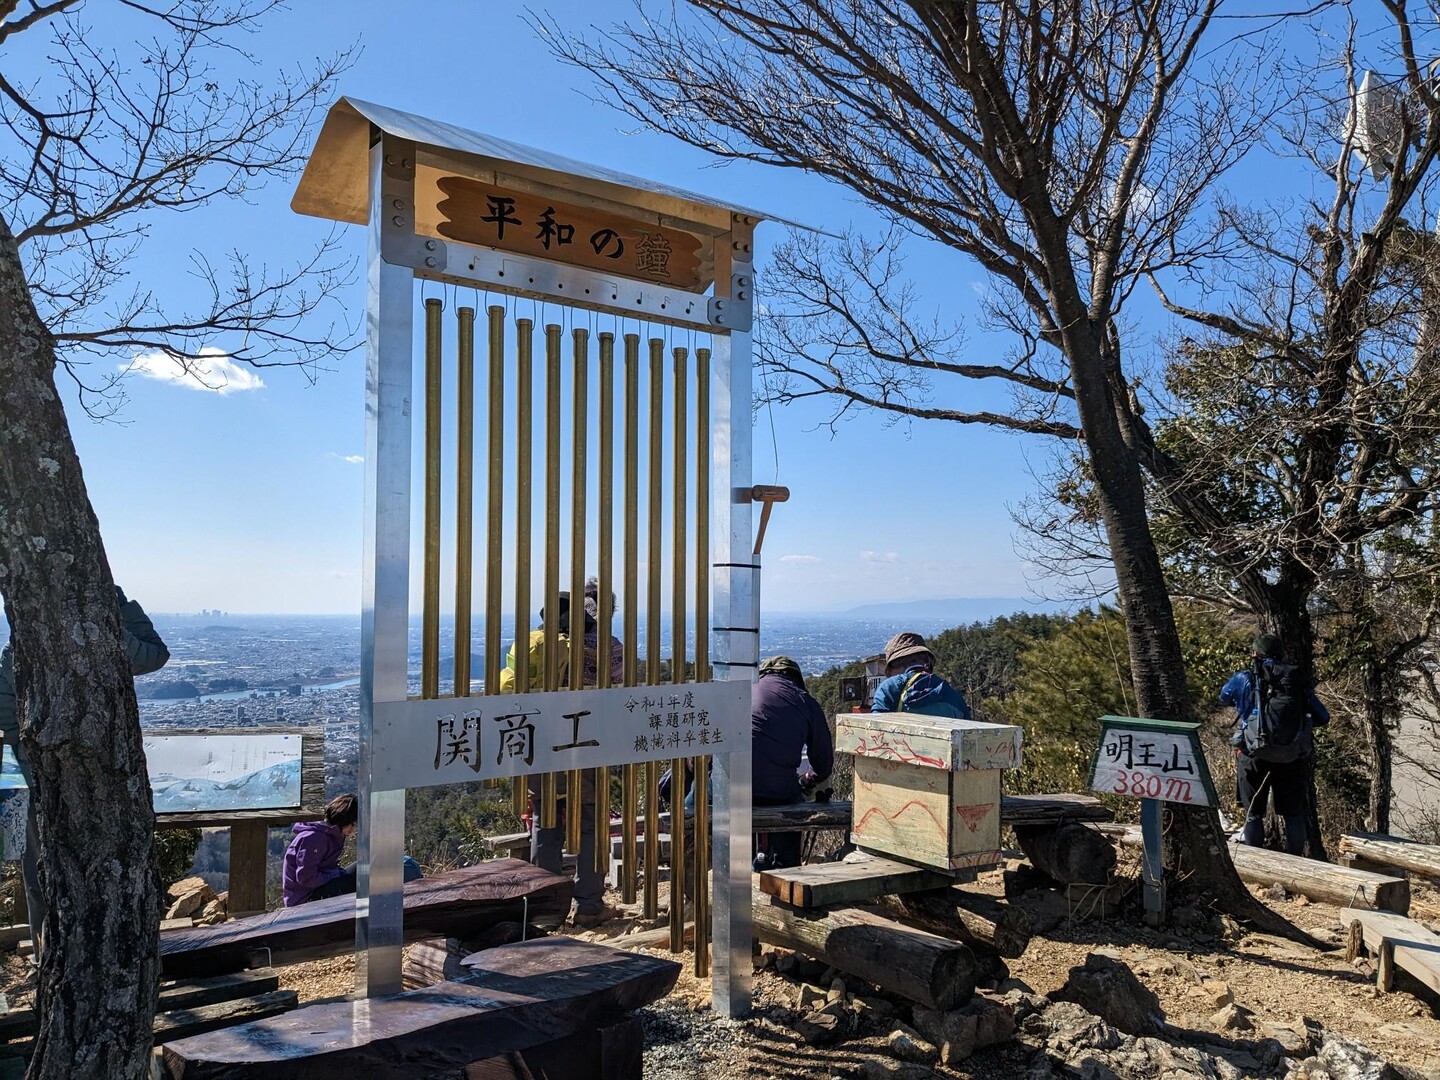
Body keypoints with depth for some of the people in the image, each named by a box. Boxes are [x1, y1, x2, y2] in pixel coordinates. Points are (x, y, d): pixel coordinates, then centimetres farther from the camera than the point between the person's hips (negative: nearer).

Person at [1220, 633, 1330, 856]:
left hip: (1255, 756, -2)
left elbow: (1224, 697, 19)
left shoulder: (1244, 679, -1)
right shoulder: (1299, 681, 5)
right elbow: (1323, 718, 8)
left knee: (1254, 813, 10)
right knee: (1294, 814, 14)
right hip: (1293, 759, 2)